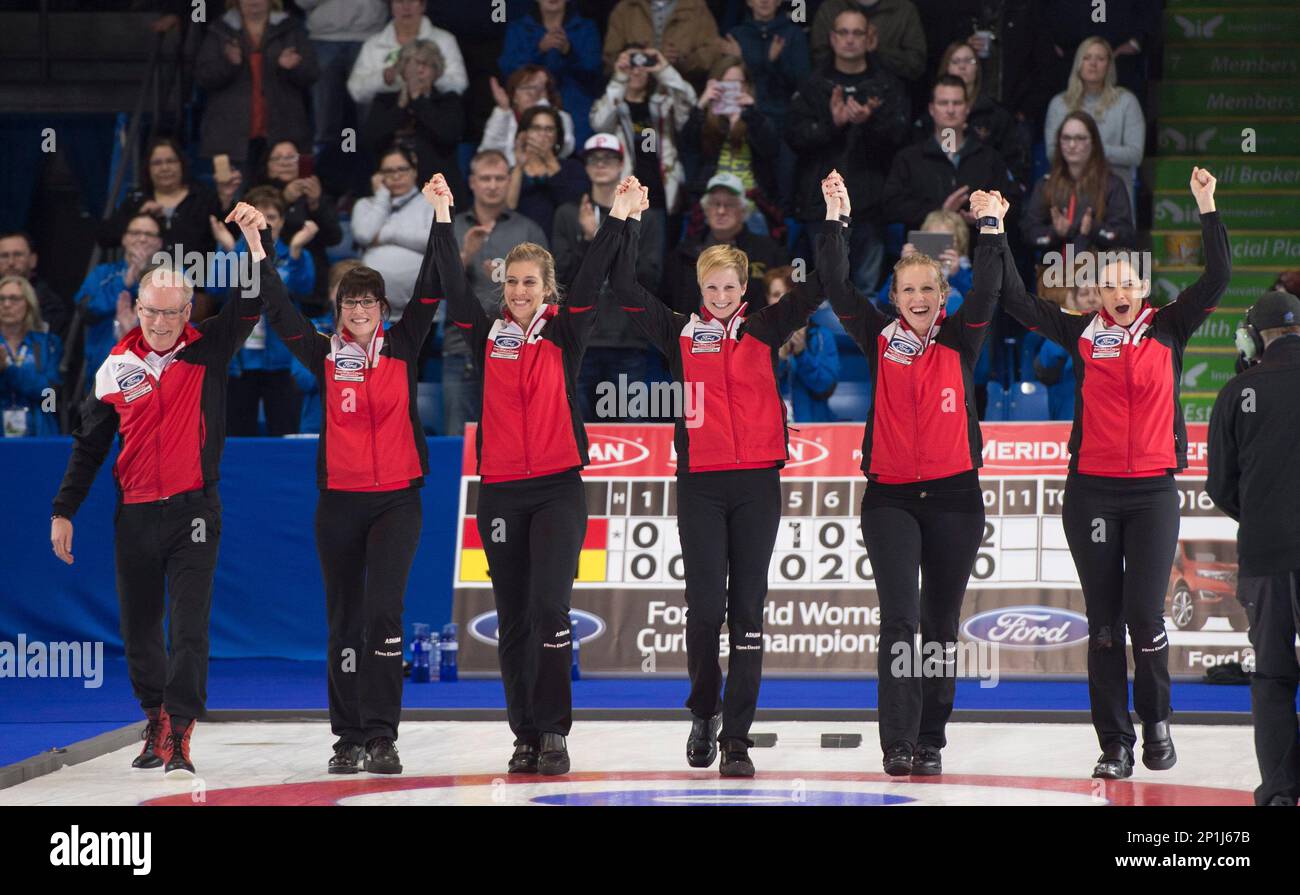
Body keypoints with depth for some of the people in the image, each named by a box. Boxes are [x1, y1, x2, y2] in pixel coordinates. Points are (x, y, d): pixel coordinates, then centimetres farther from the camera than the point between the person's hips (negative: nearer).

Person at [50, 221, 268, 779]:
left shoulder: (209, 350, 0)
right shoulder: (118, 367, 5)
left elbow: (254, 302, -9)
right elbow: (89, 445, 12)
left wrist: (259, 245, -24)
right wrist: (64, 511, 10)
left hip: (193, 511, -3)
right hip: (134, 516, 3)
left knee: (189, 625, -11)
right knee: (139, 629, 9)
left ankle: (178, 733, -12)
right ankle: (156, 720, 25)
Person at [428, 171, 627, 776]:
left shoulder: (564, 332, 3)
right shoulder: (487, 336, 7)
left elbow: (590, 281, -8)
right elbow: (453, 284, -2)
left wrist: (617, 219, -16)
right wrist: (444, 219, -11)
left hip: (558, 488, -3)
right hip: (500, 492, 3)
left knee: (548, 608, -14)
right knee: (512, 620, 7)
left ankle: (553, 732, -9)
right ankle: (525, 736, 15)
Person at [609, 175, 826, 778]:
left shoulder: (765, 330, 8)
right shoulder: (681, 333, 6)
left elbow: (818, 288, 5)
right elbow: (625, 290, 1)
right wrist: (631, 223, -4)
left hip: (757, 483, 0)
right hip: (700, 484, 0)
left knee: (747, 610, 0)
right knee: (704, 607, -3)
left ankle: (737, 738, 2)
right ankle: (704, 713, 21)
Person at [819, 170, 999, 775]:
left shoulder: (961, 341, 5)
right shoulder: (879, 341, 4)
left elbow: (987, 290, -9)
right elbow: (838, 288, -4)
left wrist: (990, 230, -20)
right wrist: (836, 221, -13)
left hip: (954, 497, 1)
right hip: (889, 497, -1)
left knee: (940, 622, 7)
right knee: (899, 616, -12)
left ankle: (931, 741, 15)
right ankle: (898, 743, -14)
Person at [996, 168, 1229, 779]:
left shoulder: (1167, 330, 6)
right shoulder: (1082, 335, 6)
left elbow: (1217, 278, -1)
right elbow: (1017, 300, 4)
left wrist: (1207, 207, -8)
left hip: (1153, 492, -1)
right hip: (1092, 492, 1)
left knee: (1145, 614, -8)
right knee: (1104, 622, 3)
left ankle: (1156, 721, 15)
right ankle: (1114, 744, 8)